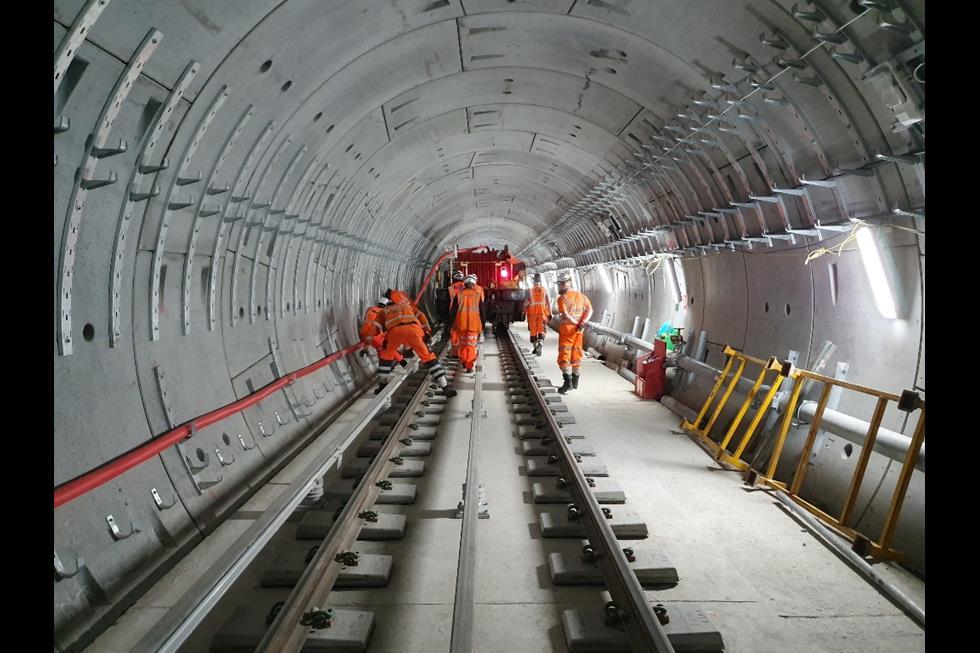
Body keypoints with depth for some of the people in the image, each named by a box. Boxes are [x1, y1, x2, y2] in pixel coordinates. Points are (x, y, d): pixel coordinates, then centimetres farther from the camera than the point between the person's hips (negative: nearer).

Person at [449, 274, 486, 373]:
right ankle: (469, 366, -2)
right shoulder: (477, 295, 0)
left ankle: (463, 362, 29)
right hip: (474, 324, -2)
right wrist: (483, 323, 16)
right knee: (471, 345, 3)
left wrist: (451, 323, 12)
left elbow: (453, 310, 4)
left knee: (463, 343, 20)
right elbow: (482, 311, 5)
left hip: (461, 323, 2)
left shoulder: (459, 294, 1)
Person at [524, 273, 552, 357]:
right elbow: (548, 302, 1)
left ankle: (535, 347, 18)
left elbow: (526, 303, -2)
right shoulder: (544, 290, 2)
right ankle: (540, 344, -26)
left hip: (532, 313, 0)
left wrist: (524, 312, 6)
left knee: (533, 330, 12)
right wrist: (550, 313, 7)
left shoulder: (530, 290, -1)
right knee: (541, 330, -2)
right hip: (542, 313, 0)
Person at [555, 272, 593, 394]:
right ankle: (575, 382, 24)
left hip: (566, 329, -6)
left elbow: (565, 315, -19)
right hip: (577, 331, 6)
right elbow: (590, 309, -1)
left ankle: (568, 382, -20)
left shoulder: (562, 298, -9)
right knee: (575, 355, 16)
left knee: (564, 356, -6)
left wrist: (576, 323, -9)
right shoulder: (581, 296, 10)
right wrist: (582, 323, -12)